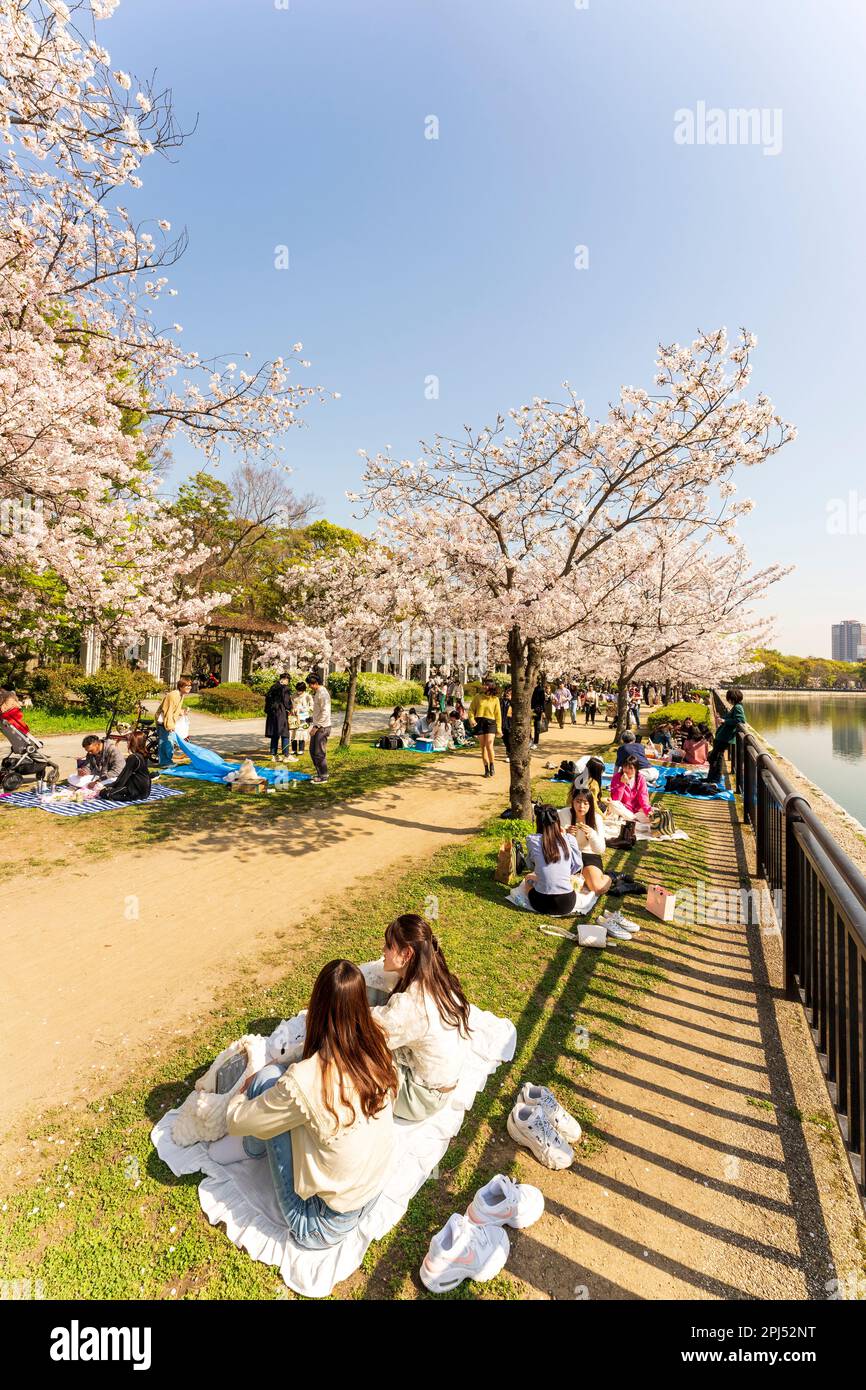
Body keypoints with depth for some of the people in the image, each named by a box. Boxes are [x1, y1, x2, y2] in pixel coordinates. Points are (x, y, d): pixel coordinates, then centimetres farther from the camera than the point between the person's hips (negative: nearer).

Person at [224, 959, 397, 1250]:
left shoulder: (304, 1081, -31)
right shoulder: (377, 1050, -15)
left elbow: (235, 1122, -15)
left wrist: (242, 1093, 9)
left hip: (319, 1226, -5)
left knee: (268, 1078, -6)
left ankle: (255, 1150, 22)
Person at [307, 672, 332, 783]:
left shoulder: (323, 694, -17)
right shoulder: (316, 693, 13)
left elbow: (325, 713, -22)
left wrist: (316, 727, -21)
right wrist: (313, 725, 18)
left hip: (322, 727, -10)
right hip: (317, 726, 10)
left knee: (319, 753, -3)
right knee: (312, 751, 15)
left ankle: (323, 776, 7)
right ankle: (320, 773, 27)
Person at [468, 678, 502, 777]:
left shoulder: (495, 699, 5)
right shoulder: (477, 697, 7)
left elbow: (498, 714, 6)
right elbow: (471, 709, 9)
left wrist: (499, 728, 4)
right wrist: (472, 719, -9)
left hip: (490, 723, -2)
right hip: (479, 723, 2)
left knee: (489, 745, -14)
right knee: (483, 746, 5)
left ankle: (492, 764, 9)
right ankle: (486, 768, 14)